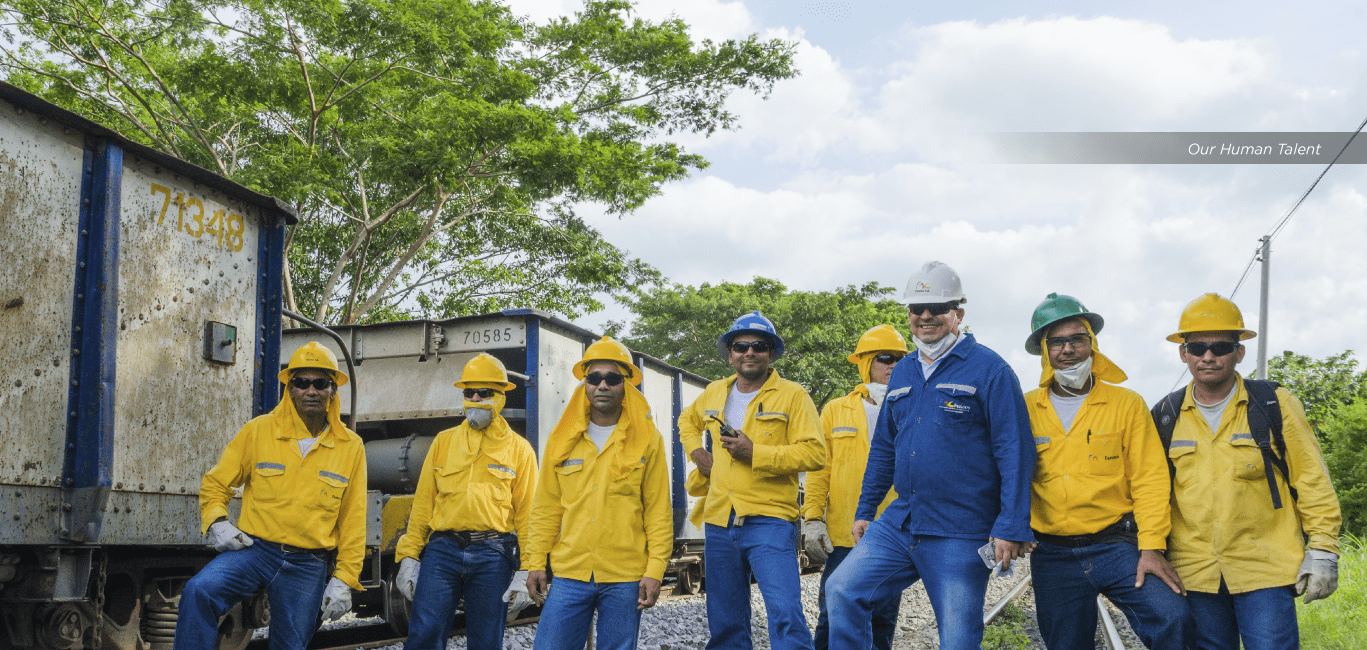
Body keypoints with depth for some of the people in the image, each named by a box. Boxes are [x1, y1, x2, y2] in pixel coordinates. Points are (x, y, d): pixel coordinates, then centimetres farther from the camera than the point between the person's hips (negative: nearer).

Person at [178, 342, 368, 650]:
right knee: (198, 591, -28)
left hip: (307, 566, 1)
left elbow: (352, 523, 6)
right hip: (254, 549, -1)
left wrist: (344, 580, 1)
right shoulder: (259, 431, 2)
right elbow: (215, 485, 10)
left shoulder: (351, 447, 4)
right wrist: (216, 523, -9)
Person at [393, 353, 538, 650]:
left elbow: (526, 514, 4)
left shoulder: (519, 449, 8)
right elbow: (423, 504, 11)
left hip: (492, 557, -1)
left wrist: (525, 572, -3)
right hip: (442, 549, 1)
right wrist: (408, 557, 4)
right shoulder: (444, 442, 13)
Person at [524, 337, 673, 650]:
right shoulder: (562, 439, 8)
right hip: (569, 573, 1)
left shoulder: (647, 441, 2)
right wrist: (536, 562, 4)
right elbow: (545, 508, 10)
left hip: (625, 577, -1)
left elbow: (658, 511, 1)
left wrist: (655, 570, -5)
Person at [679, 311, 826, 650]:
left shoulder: (793, 395, -3)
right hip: (719, 522, 6)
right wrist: (696, 451, 15)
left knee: (785, 613, -18)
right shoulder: (714, 393, 13)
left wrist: (755, 453, -18)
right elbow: (688, 421, 34)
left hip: (770, 523, -5)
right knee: (725, 622, 12)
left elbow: (814, 452, -12)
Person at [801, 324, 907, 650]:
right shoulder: (835, 410, 8)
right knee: (833, 618, -1)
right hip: (842, 535, -1)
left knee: (883, 620, 7)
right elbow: (819, 469, 6)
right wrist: (812, 518, -3)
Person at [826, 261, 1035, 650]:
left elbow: (1015, 452, -12)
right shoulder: (902, 373, 14)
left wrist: (1011, 528, -17)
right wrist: (864, 511, 20)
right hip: (899, 523, 6)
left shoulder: (988, 369, -7)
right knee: (842, 591, -5)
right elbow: (883, 447, 22)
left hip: (960, 534, -6)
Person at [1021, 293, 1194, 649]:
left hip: (1118, 546, -1)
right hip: (1053, 558, 1)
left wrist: (1152, 547, -10)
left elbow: (1149, 479, -2)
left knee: (1173, 620, -21)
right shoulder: (1026, 409, 5)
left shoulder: (1128, 404, 3)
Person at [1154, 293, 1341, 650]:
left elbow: (1312, 481, 1)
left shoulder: (1275, 405, 0)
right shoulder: (1165, 416, 6)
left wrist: (1322, 550, -3)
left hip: (1266, 571, -3)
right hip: (1194, 574, 3)